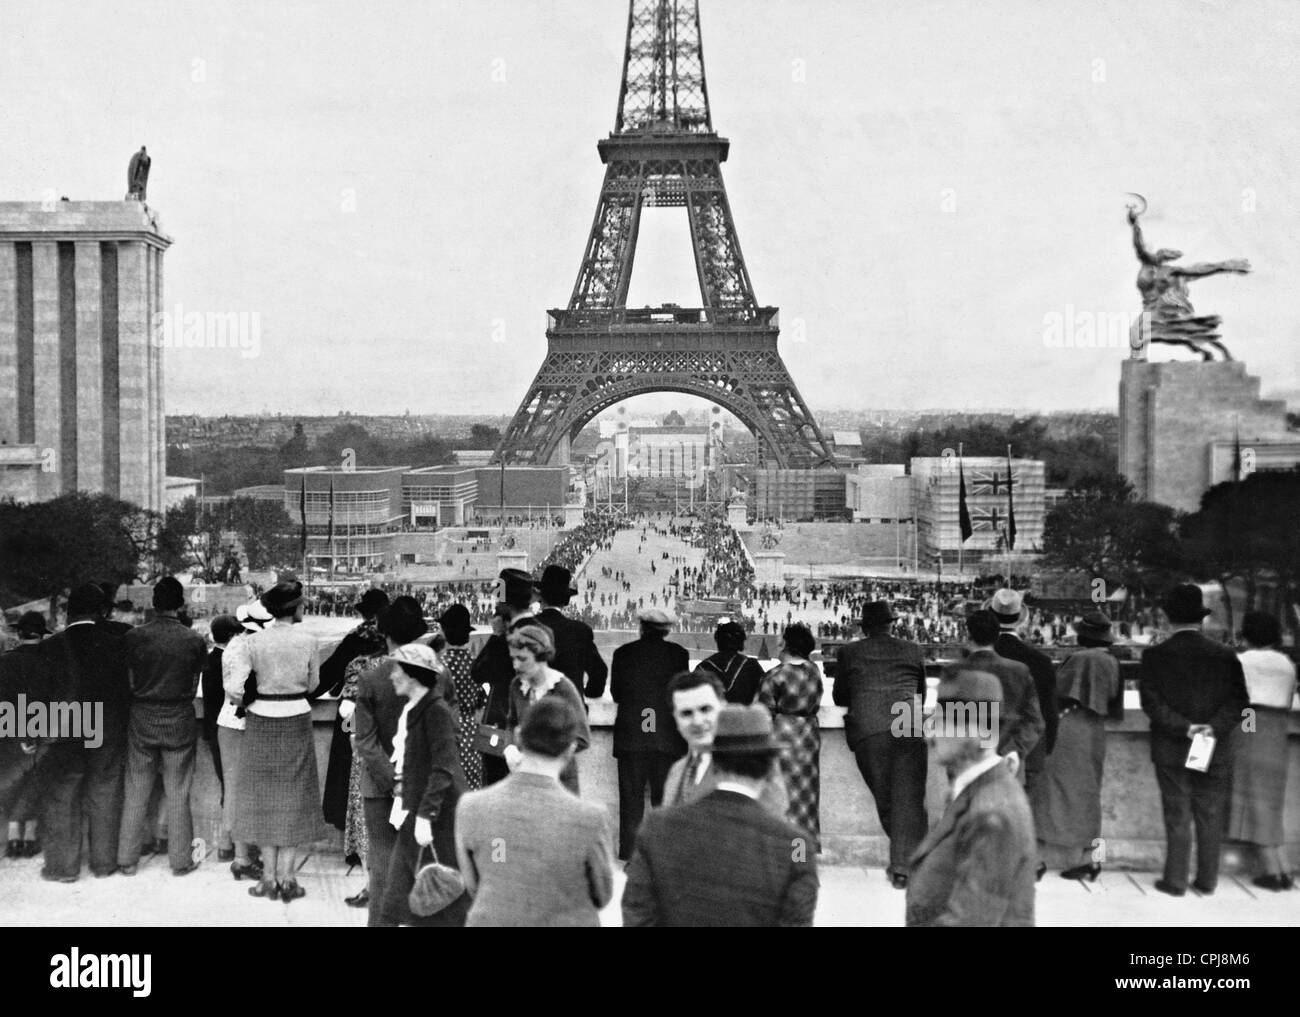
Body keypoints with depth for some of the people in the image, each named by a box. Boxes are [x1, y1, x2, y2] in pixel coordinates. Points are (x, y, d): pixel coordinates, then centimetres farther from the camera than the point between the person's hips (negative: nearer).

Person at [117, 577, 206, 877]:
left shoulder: (133, 637, -7)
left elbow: (125, 681, -2)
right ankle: (180, 861, 14)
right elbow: (195, 685, -1)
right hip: (180, 722, -1)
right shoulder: (195, 640, -8)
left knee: (136, 793, 10)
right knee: (178, 795, 8)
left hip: (142, 720, 1)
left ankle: (127, 860, 16)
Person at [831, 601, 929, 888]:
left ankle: (902, 860, 15)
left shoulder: (849, 653, 10)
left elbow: (839, 697, 19)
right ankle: (905, 865, -6)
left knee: (884, 799, 11)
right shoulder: (913, 651, 13)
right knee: (910, 799, 1)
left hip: (868, 734, 0)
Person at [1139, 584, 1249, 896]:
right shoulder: (1225, 655, -1)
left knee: (1177, 817, 5)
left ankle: (1176, 881, 8)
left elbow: (1151, 702, -13)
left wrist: (1183, 727, -15)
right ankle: (1207, 879, 16)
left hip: (1171, 750, -1)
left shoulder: (1155, 655, -7)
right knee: (1211, 816, 10)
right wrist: (1214, 726, -14)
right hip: (1216, 750, 1)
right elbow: (1239, 702, -6)